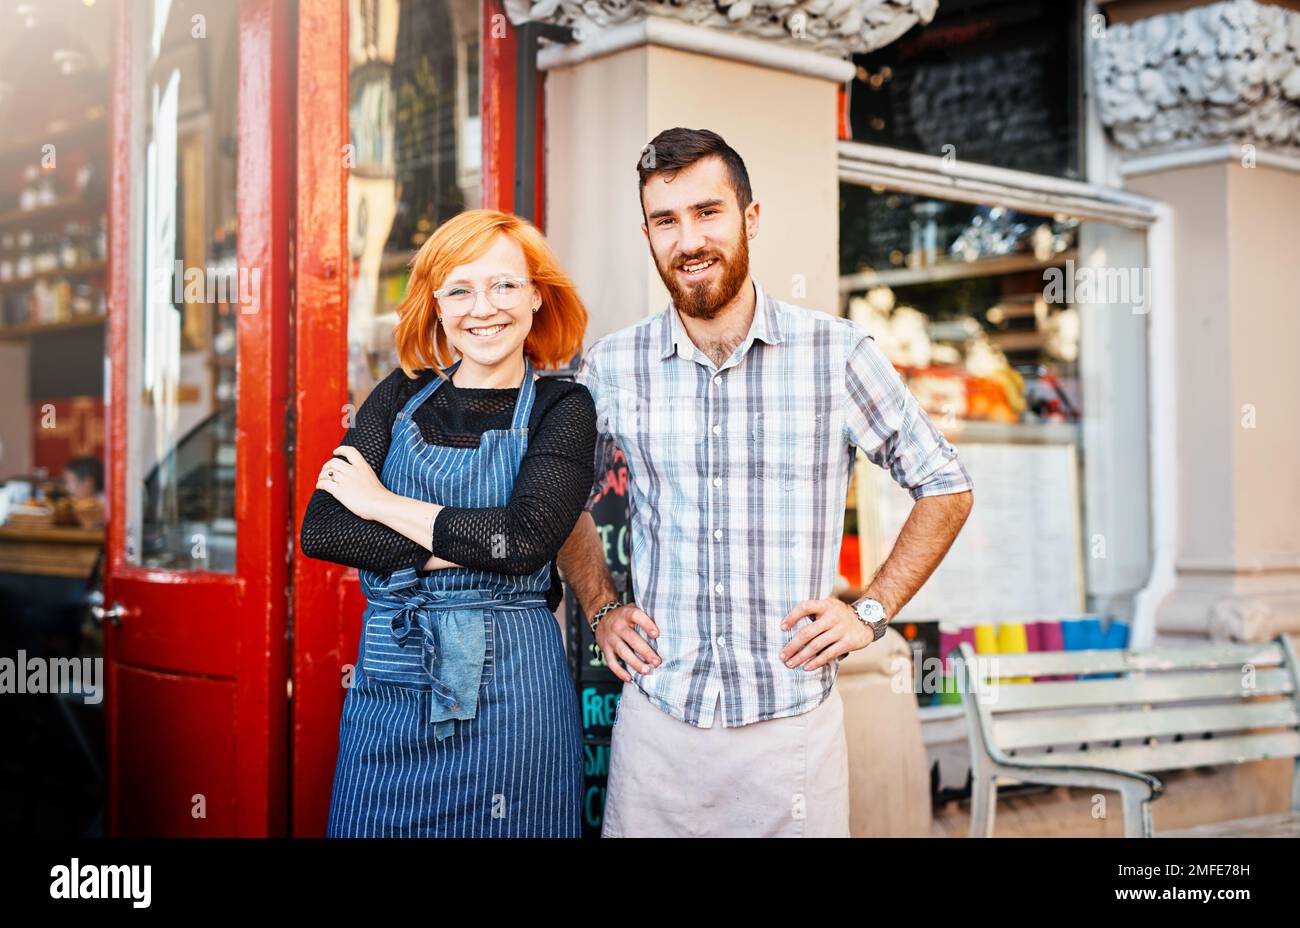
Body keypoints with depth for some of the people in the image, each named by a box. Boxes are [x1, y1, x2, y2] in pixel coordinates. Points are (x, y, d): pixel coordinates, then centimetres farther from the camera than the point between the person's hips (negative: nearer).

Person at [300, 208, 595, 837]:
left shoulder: (561, 408, -1)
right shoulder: (401, 396, 8)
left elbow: (526, 539, -18)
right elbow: (319, 530, -3)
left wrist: (381, 503, -8)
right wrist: (458, 551, -14)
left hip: (510, 686, -3)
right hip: (389, 683, 3)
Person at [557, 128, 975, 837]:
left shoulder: (838, 354, -5)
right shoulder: (612, 367, 1)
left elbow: (947, 488, 5)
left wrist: (871, 611, -2)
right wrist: (601, 609, 7)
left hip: (794, 721, -1)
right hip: (656, 719, 2)